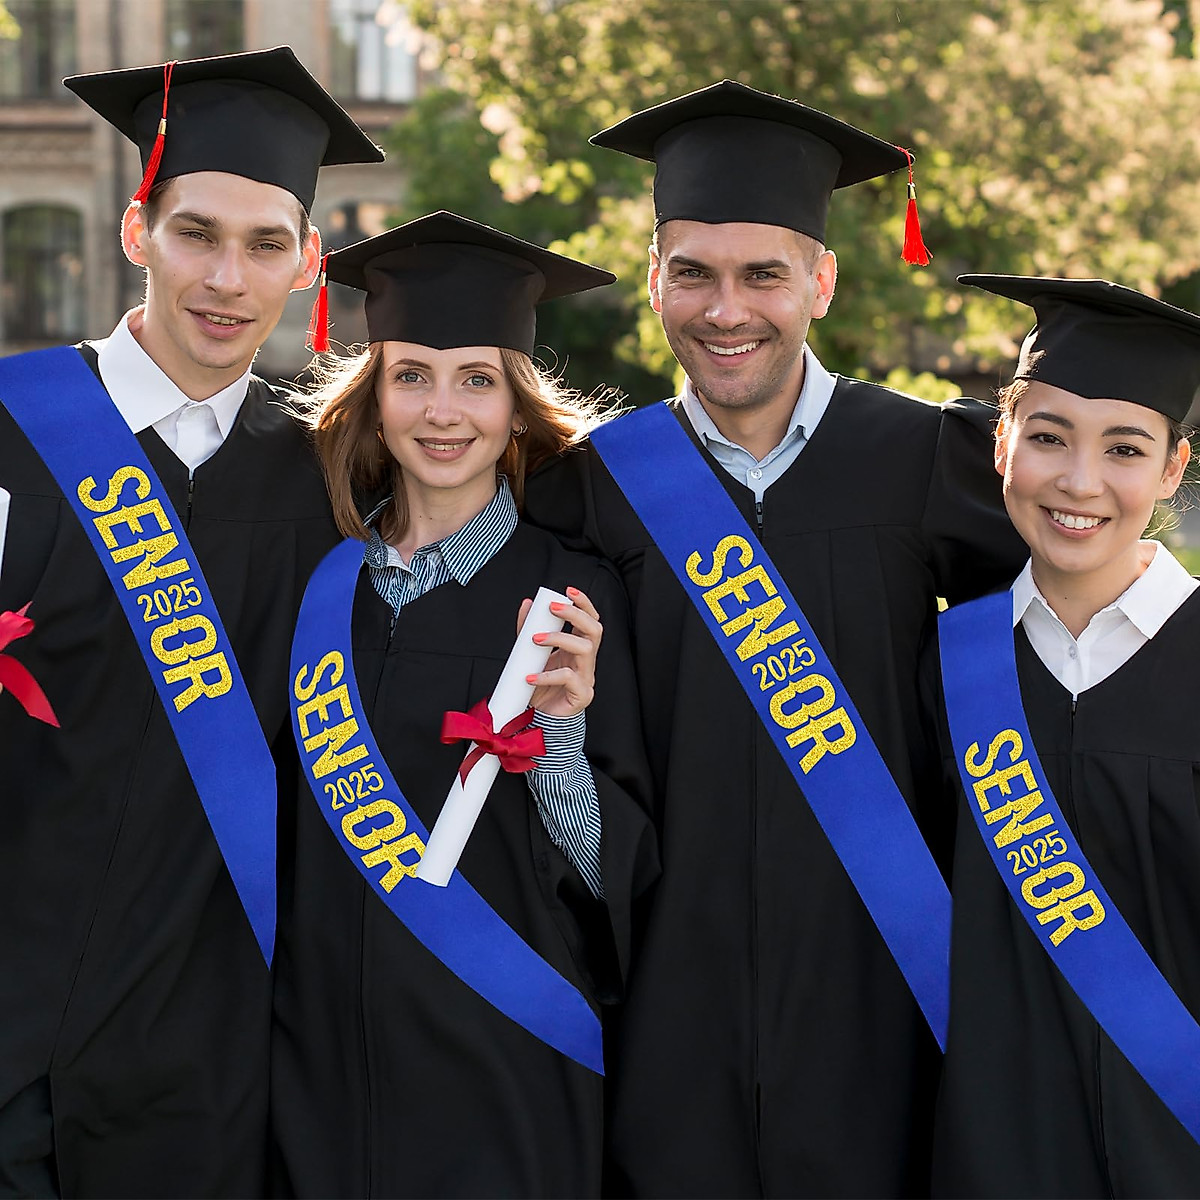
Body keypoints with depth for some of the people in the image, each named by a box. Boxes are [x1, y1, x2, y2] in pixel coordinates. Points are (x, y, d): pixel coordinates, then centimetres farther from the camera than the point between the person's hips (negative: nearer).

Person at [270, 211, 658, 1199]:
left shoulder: (570, 598, -6)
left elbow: (616, 873, -10)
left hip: (502, 1074, -3)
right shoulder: (318, 582, 3)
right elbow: (272, 821, 12)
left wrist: (559, 731, -25)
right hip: (322, 1069, 3)